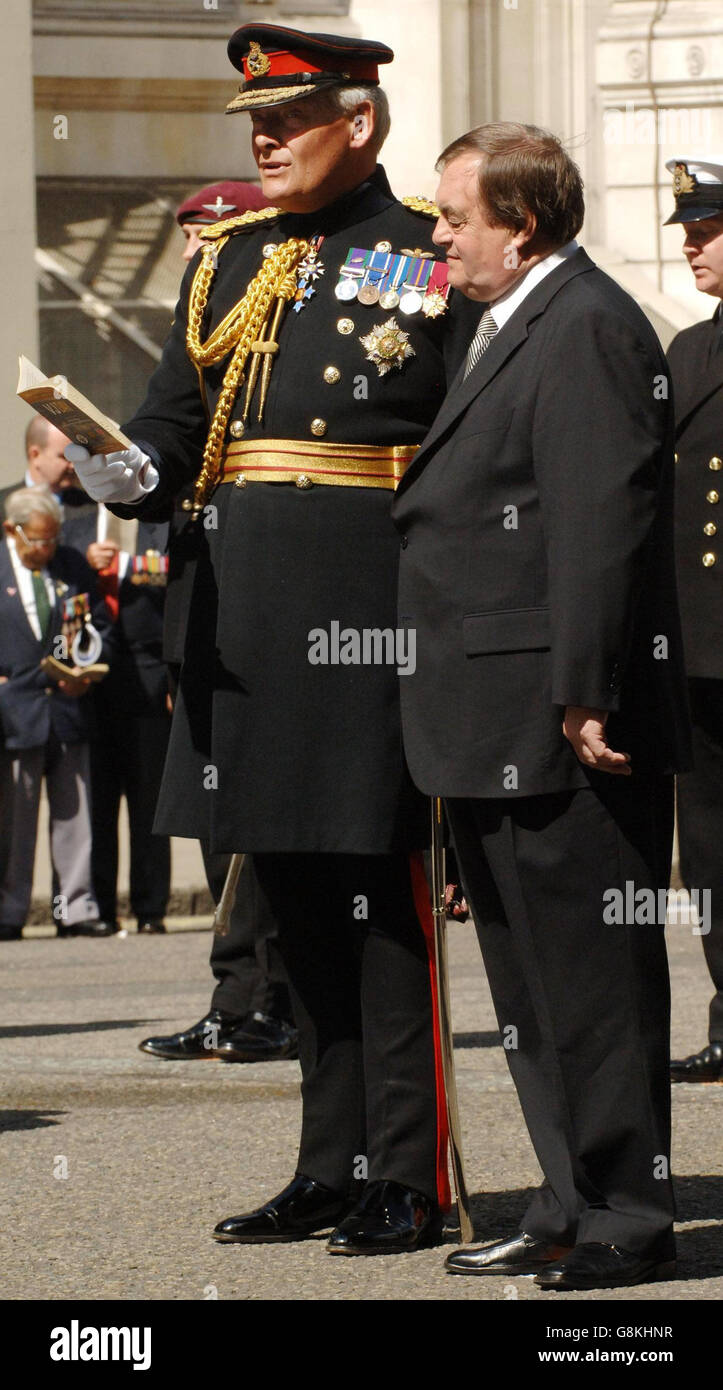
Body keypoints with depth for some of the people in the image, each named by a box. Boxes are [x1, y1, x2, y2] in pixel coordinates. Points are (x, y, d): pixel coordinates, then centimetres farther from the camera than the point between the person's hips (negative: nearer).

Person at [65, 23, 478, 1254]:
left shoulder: (436, 255, -2)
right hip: (246, 617, 6)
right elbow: (173, 424, 12)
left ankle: (407, 1182, 1)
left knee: (379, 892, -4)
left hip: (370, 609, -6)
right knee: (296, 896, 11)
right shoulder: (230, 260, 14)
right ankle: (331, 1167, 19)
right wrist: (127, 472, -10)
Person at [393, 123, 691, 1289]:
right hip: (499, 735, 11)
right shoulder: (515, 330, 19)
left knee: (590, 975, -5)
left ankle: (626, 1223, 0)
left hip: (563, 734, -11)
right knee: (536, 984, 15)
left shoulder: (587, 328, -14)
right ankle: (577, 1207, 21)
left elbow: (600, 519, -21)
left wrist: (581, 699, -24)